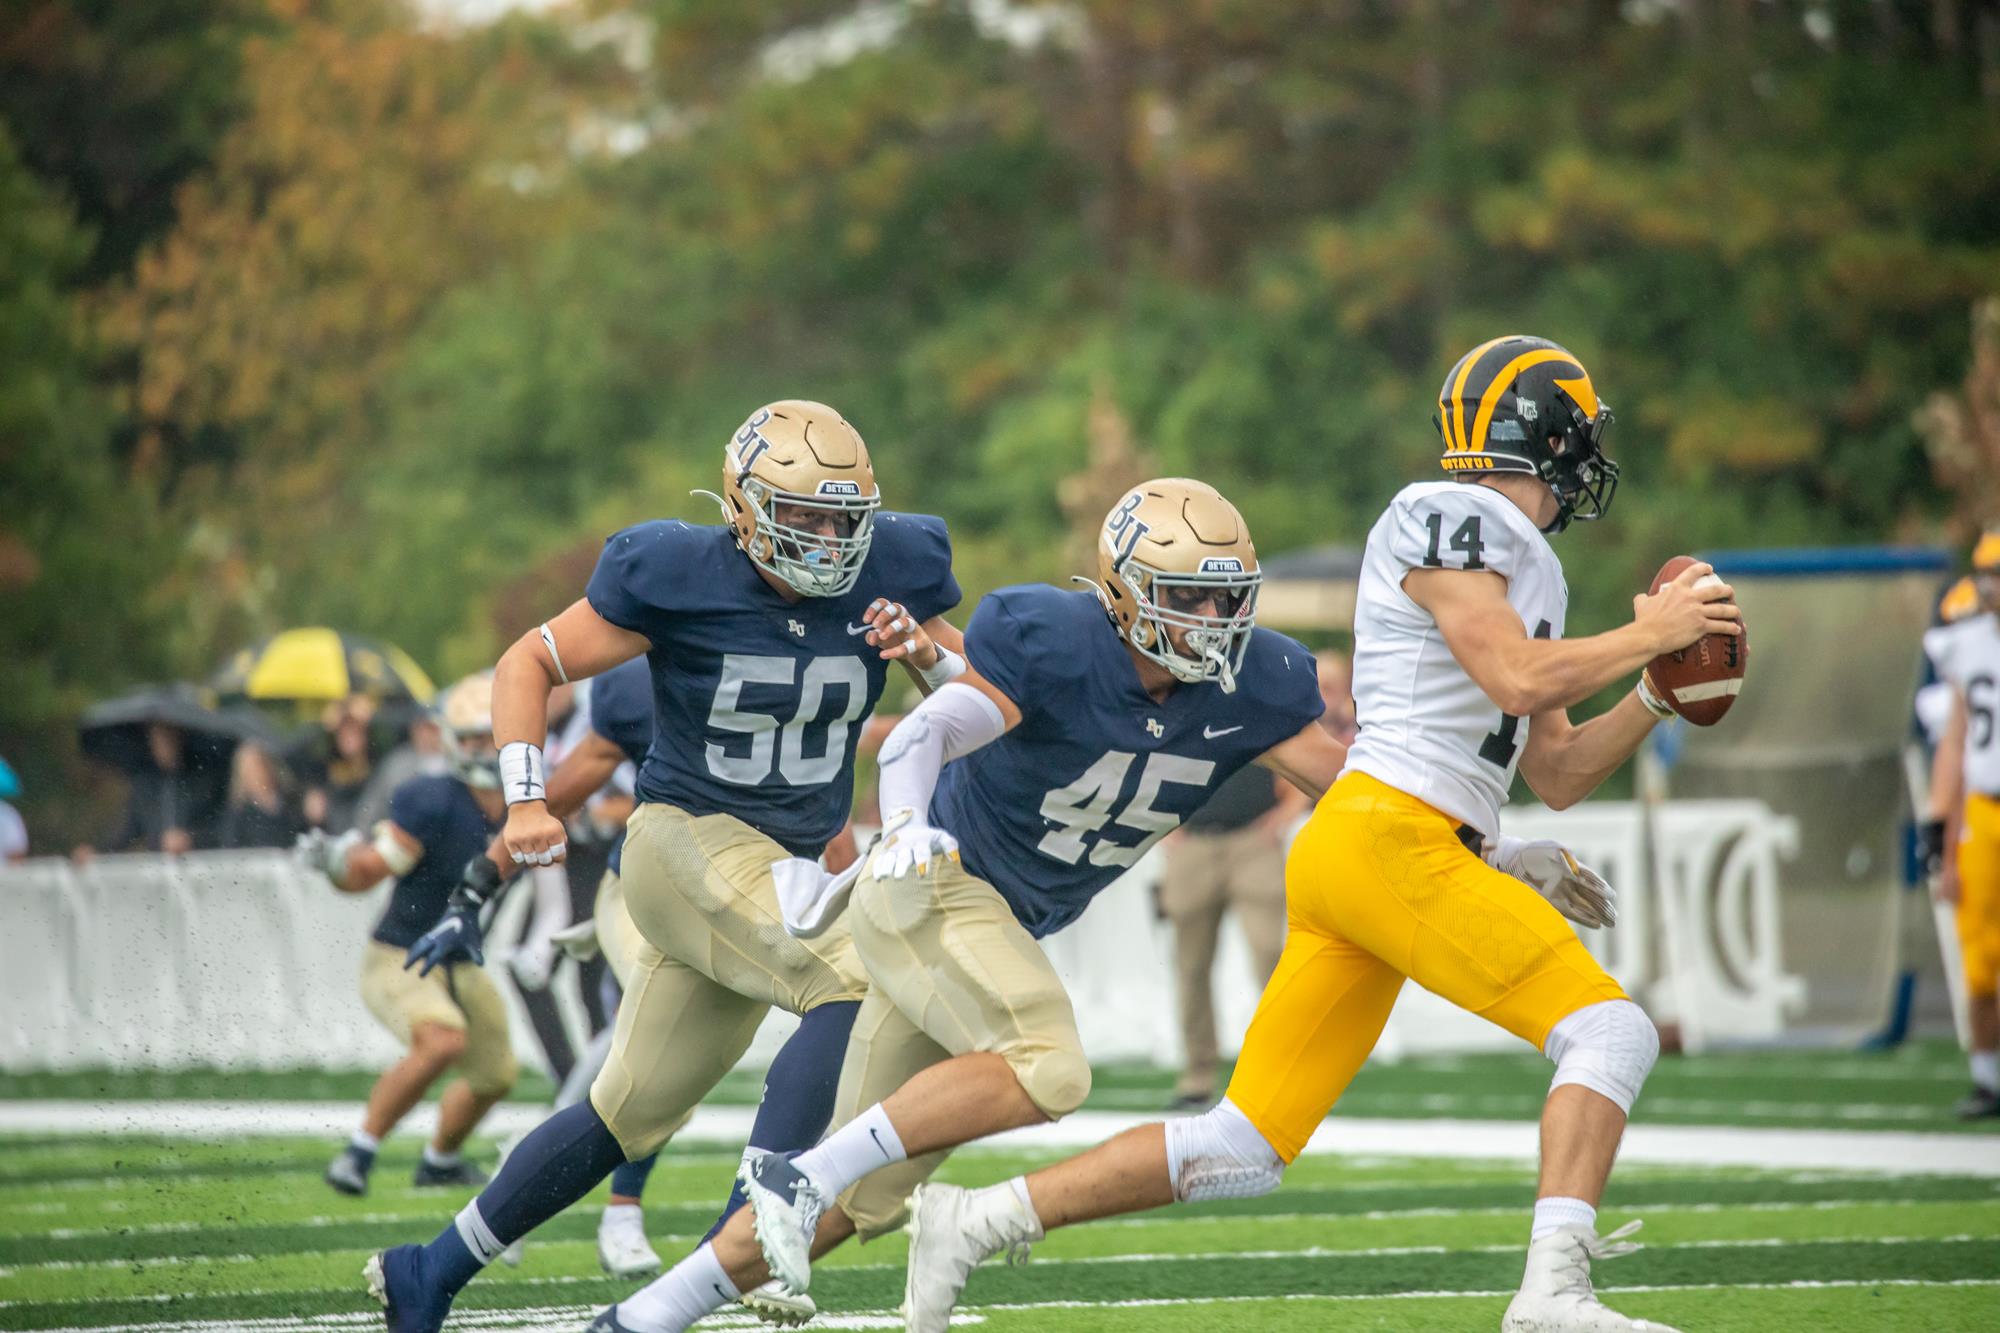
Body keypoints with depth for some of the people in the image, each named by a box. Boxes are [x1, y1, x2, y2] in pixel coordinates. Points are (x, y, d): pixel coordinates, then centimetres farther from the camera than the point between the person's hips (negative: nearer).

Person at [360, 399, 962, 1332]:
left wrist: (928, 652, -12)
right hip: (688, 838, -6)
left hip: (780, 869, 6)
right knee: (861, 982, -28)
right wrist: (527, 801, -14)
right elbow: (528, 665, -3)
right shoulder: (678, 579, -14)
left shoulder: (888, 573, -1)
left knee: (630, 1114, 11)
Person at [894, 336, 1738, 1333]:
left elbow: (1560, 774, 27)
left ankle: (974, 1222, 8)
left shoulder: (1528, 574, 24)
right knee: (1609, 1030, -11)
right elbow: (1515, 681, -15)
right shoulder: (1444, 516, -3)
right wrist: (1649, 634, -4)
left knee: (1244, 1149, 7)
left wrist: (1658, 696, 15)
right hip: (1387, 839, -9)